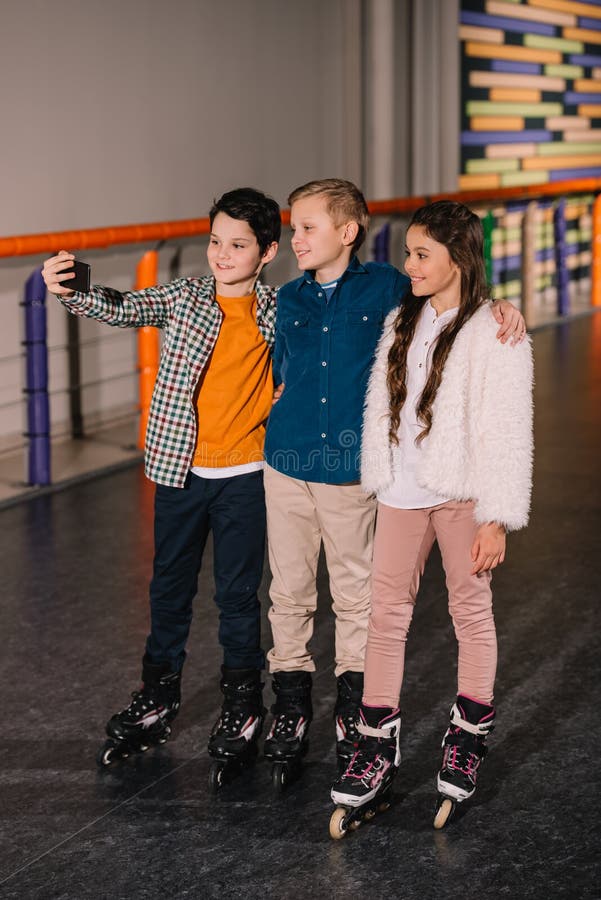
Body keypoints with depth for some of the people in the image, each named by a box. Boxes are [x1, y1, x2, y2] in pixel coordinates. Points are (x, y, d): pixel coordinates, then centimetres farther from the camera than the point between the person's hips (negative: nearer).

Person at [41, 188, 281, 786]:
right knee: (169, 588, 13)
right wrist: (71, 291, -32)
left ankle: (242, 706, 23)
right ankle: (157, 698, 29)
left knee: (237, 595, 6)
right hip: (180, 468, 1)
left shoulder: (278, 311, -2)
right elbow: (124, 309, -14)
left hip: (243, 477, -1)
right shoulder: (183, 297, -3)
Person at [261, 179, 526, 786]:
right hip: (287, 462, 3)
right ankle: (290, 707, 22)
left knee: (354, 592, 8)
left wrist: (497, 308, -10)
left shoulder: (384, 287, -3)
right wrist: (281, 417, 5)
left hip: (350, 467, -2)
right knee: (289, 591, 8)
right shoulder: (290, 299, 7)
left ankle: (352, 706, 24)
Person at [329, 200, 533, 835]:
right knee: (386, 616, 3)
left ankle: (468, 740, 23)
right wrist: (378, 484, 14)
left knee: (471, 614, 7)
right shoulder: (401, 322, 10)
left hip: (462, 495, -5)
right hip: (402, 491, 5)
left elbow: (507, 430, -11)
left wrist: (497, 518, -14)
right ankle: (376, 754, 9)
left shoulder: (493, 333, -9)